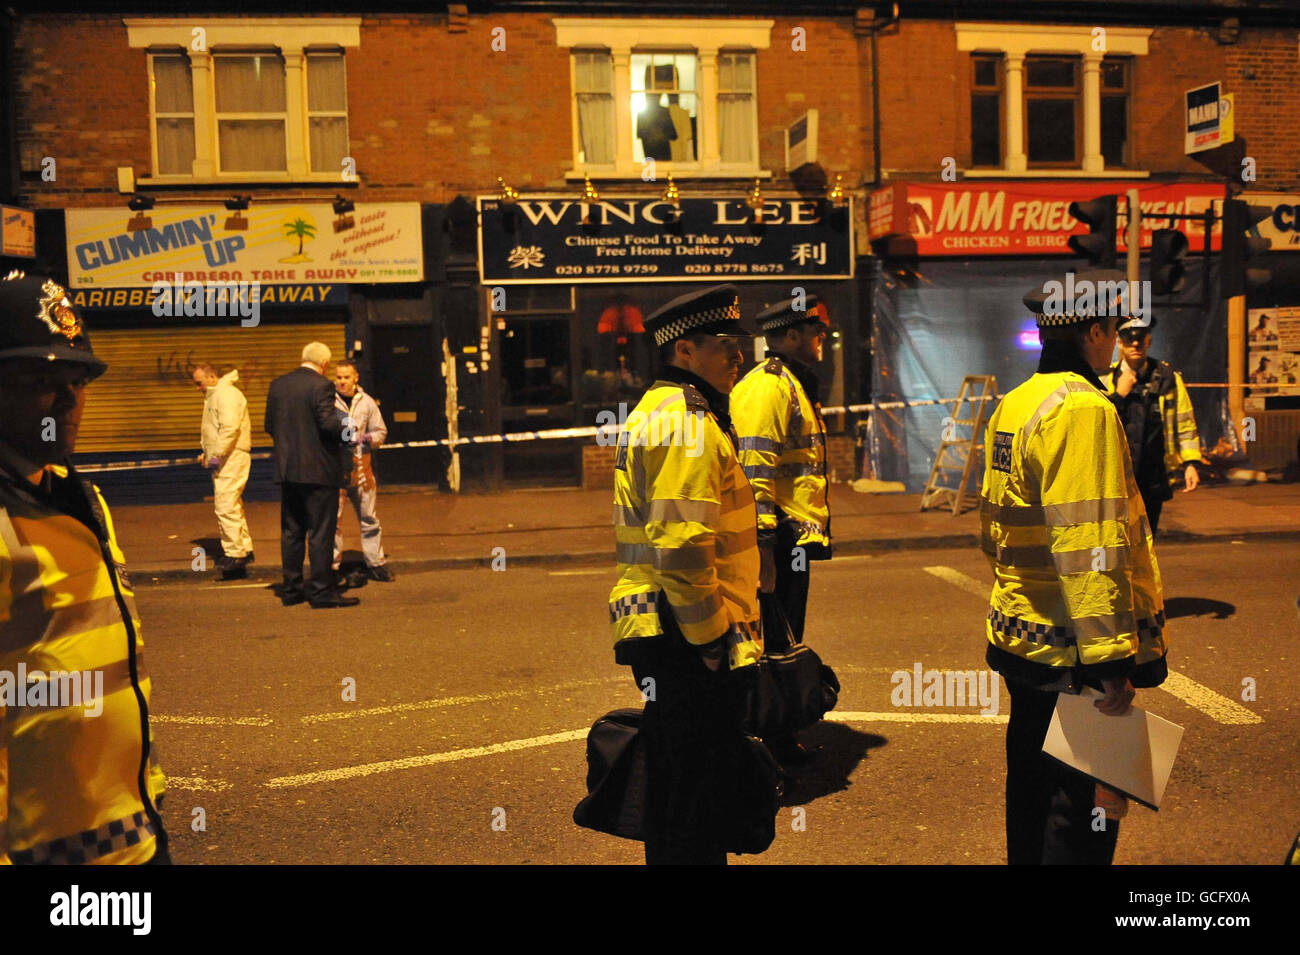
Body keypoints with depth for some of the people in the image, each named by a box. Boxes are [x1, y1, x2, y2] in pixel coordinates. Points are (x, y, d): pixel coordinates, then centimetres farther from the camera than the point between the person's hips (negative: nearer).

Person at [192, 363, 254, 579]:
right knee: (232, 506, 13)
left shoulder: (227, 394, -12)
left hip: (232, 458, -11)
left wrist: (216, 456, -21)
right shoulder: (213, 396, 22)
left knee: (226, 506, -12)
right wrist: (206, 452, 19)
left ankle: (235, 552, -9)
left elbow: (230, 428, -23)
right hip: (222, 460, 11)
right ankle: (245, 549, 18)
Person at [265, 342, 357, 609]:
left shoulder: (277, 385, 9)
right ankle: (321, 591, 2)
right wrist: (349, 431, -2)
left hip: (287, 469, 7)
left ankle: (292, 589, 19)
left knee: (291, 531, 13)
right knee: (321, 532, -1)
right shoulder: (321, 385, -12)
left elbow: (270, 425, 12)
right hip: (318, 469, -7)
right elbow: (328, 423, -19)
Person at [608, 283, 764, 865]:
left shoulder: (657, 413, 17)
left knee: (675, 785, 20)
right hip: (686, 642, -11)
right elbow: (682, 552, -25)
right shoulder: (689, 427, -17)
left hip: (658, 635, 11)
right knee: (695, 792, -1)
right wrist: (716, 642, -17)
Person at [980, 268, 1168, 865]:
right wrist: (1111, 661, -22)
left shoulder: (1013, 406, 9)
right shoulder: (1086, 409, -18)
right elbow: (1091, 549, -24)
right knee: (1087, 808, 3)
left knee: (1032, 783, 21)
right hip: (1074, 650, -9)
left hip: (1021, 635, 9)